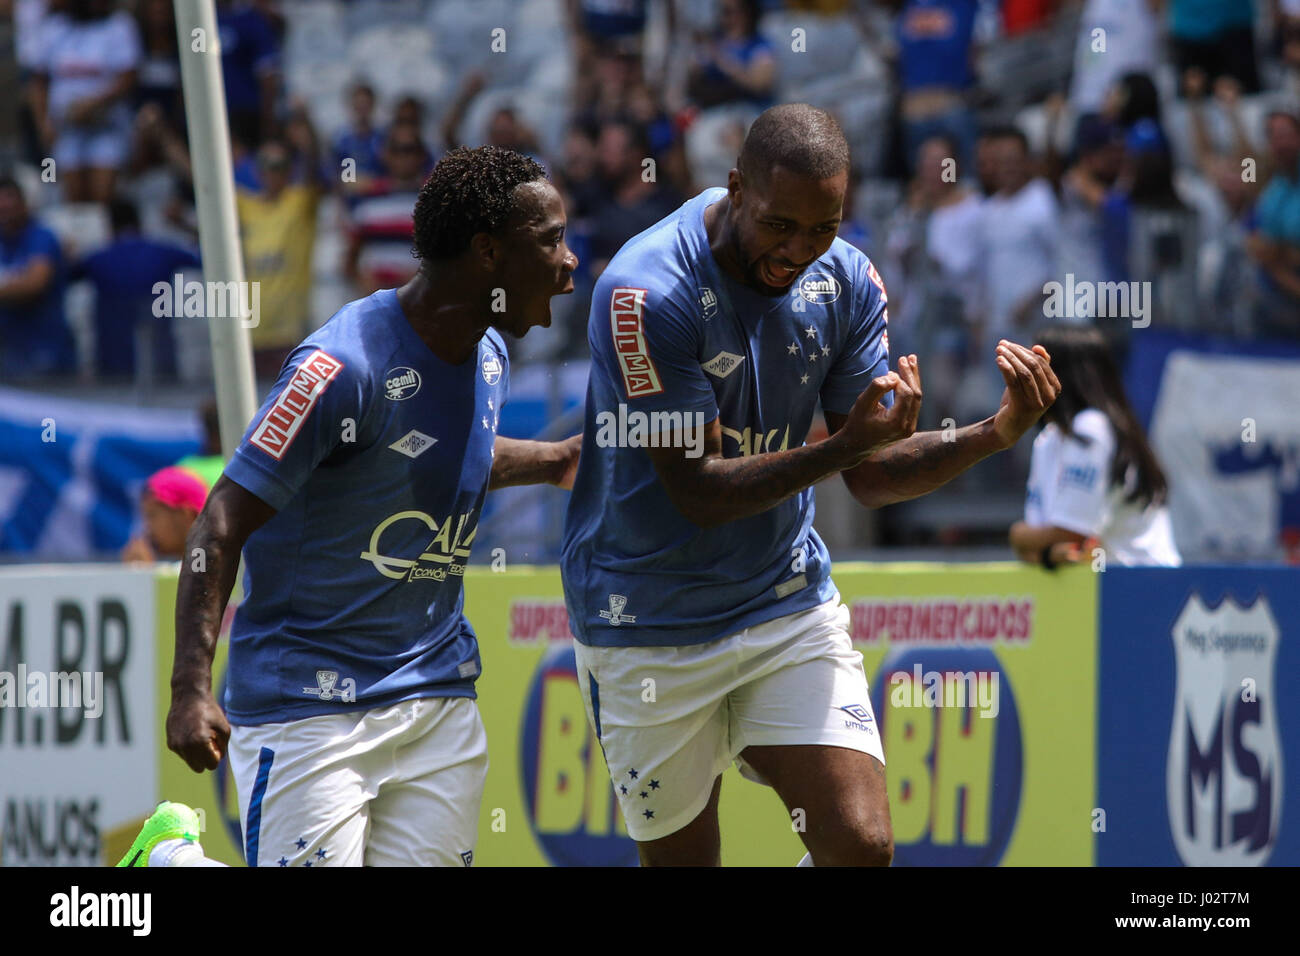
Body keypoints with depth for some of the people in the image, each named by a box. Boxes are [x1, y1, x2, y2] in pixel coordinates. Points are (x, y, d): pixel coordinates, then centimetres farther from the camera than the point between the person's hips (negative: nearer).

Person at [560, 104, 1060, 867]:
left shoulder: (846, 281, -4)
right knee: (683, 858, 5)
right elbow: (700, 492, -22)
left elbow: (873, 476, 0)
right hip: (652, 629, -4)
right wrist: (849, 445, -32)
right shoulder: (648, 291, -22)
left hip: (792, 609, 4)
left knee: (863, 845, -11)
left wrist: (996, 434, -17)